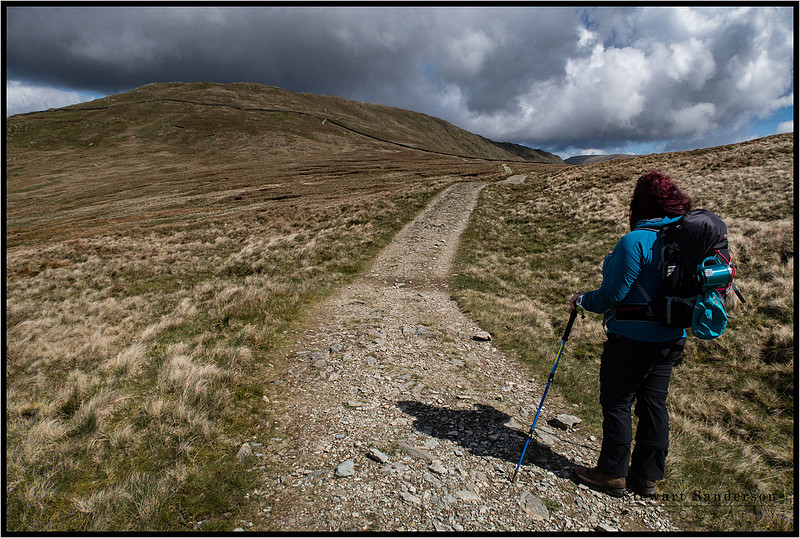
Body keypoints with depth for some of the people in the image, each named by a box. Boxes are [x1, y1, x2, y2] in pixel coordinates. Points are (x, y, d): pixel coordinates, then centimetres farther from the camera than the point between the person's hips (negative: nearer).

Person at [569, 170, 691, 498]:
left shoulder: (635, 242, -20)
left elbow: (612, 294, -17)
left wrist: (582, 300, -1)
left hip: (632, 338, -8)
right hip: (671, 338, 8)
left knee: (616, 403, 6)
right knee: (653, 403, 15)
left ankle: (613, 474, 18)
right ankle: (647, 476, 27)